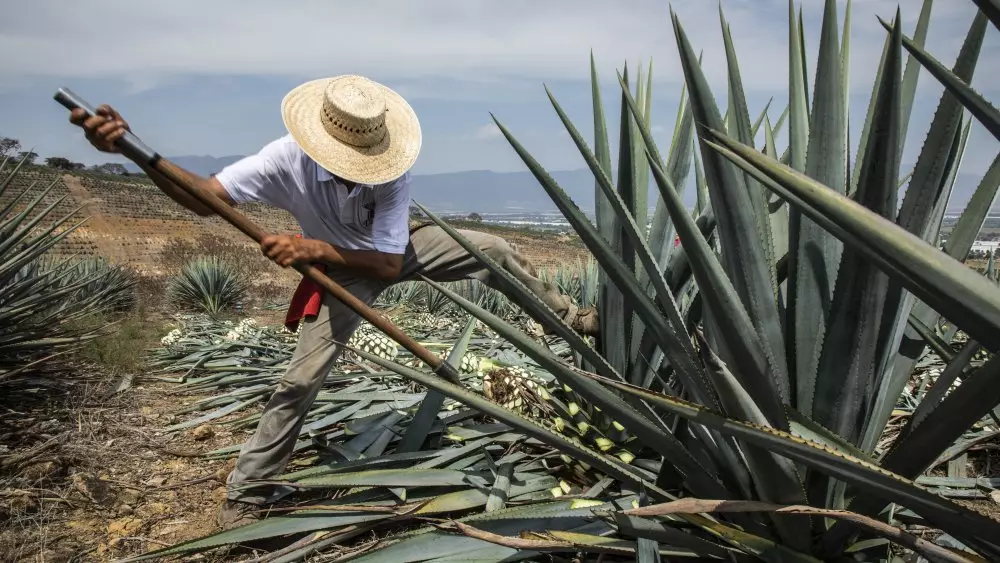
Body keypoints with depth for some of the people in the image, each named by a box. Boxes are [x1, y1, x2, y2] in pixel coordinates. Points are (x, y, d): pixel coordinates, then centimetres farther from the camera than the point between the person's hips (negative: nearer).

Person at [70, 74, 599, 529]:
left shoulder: (390, 169, -31)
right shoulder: (287, 159, -32)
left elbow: (389, 265, -31)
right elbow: (205, 197, -37)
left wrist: (316, 248, -43)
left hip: (396, 251, 2)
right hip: (341, 268, -2)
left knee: (494, 250, -7)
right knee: (301, 379, -10)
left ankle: (563, 317, 18)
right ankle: (245, 496, 4)